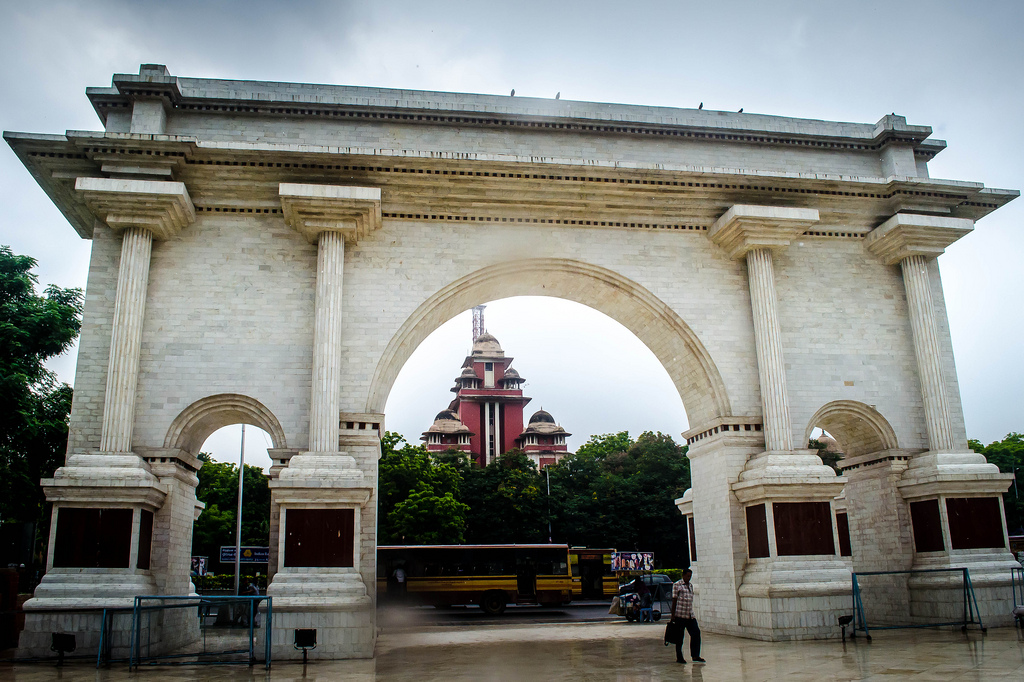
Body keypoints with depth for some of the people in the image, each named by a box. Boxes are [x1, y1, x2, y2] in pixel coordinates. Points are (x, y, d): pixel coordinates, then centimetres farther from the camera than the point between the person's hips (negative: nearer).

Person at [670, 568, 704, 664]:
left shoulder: (690, 586, 17)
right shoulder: (677, 585, -3)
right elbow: (674, 600, -5)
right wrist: (673, 615, -9)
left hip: (690, 615, 6)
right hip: (680, 615, -6)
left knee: (696, 633, -4)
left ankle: (695, 656, 1)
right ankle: (679, 658, 9)